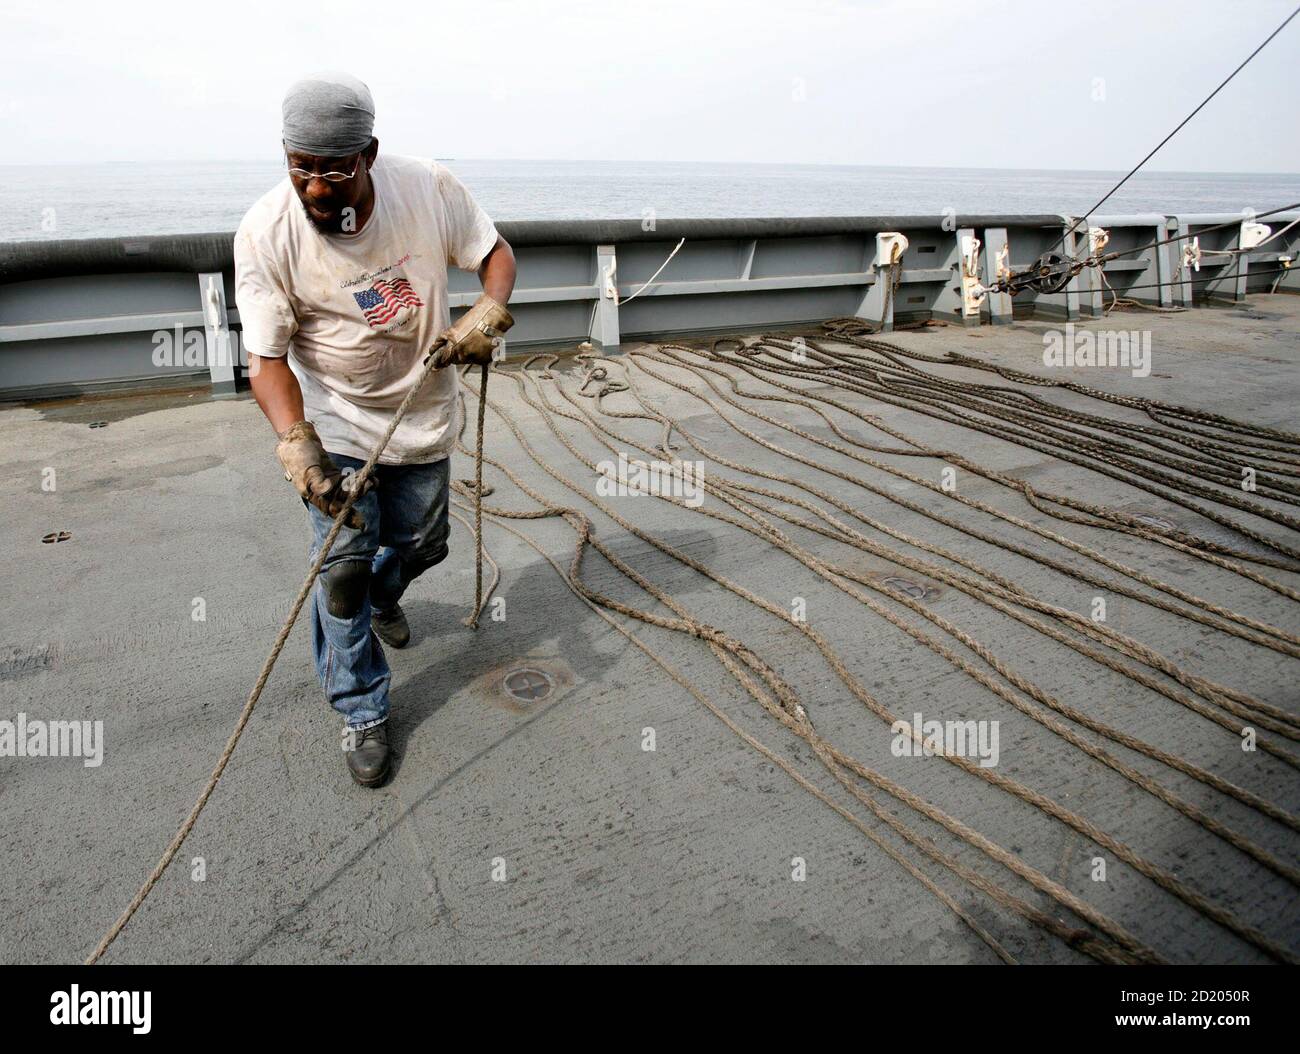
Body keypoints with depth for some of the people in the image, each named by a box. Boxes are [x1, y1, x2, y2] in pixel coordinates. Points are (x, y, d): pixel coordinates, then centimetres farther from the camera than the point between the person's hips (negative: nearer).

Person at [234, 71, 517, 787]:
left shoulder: (428, 188, -16)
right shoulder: (265, 233, -21)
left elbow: (494, 252, -2)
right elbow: (267, 358, -20)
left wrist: (489, 313, -23)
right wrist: (296, 444, -36)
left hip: (423, 414, 3)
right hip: (335, 424, -2)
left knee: (421, 545, 17)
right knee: (343, 568, -5)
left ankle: (382, 594, 55)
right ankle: (362, 713, 15)